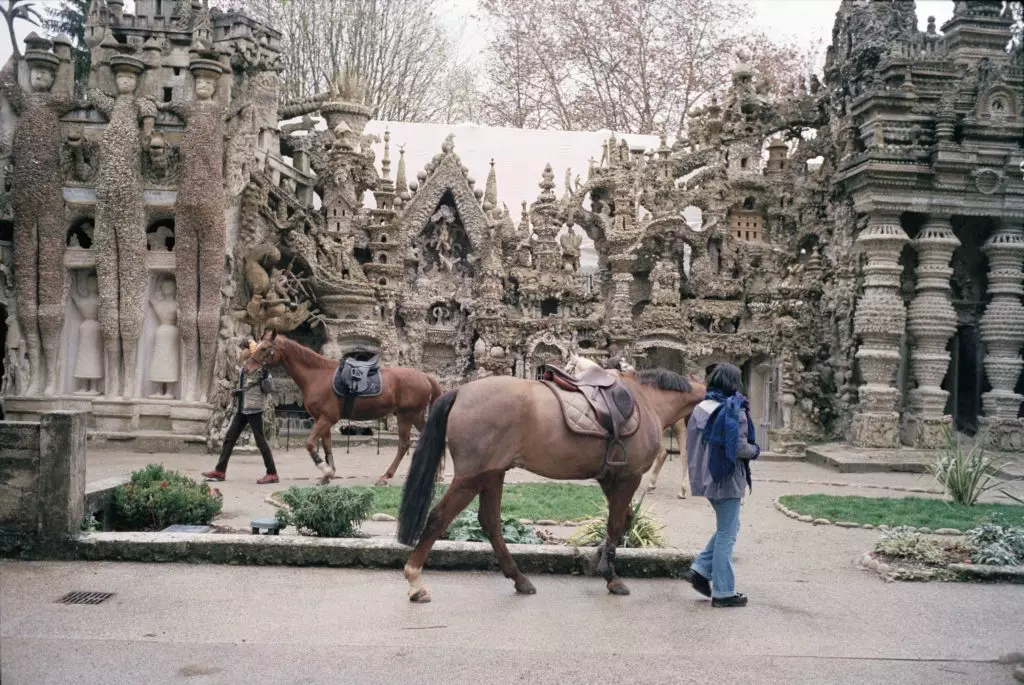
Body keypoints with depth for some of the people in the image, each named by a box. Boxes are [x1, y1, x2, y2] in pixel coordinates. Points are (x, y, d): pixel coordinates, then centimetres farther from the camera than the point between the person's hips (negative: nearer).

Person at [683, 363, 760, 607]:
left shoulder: (700, 408, 6)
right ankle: (723, 592, 10)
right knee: (726, 534, 3)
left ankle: (700, 569, 17)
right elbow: (739, 448, -21)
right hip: (727, 478, -7)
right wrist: (755, 450, -2)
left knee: (726, 527, 23)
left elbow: (689, 443, 10)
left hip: (706, 477, 7)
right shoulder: (735, 410, -16)